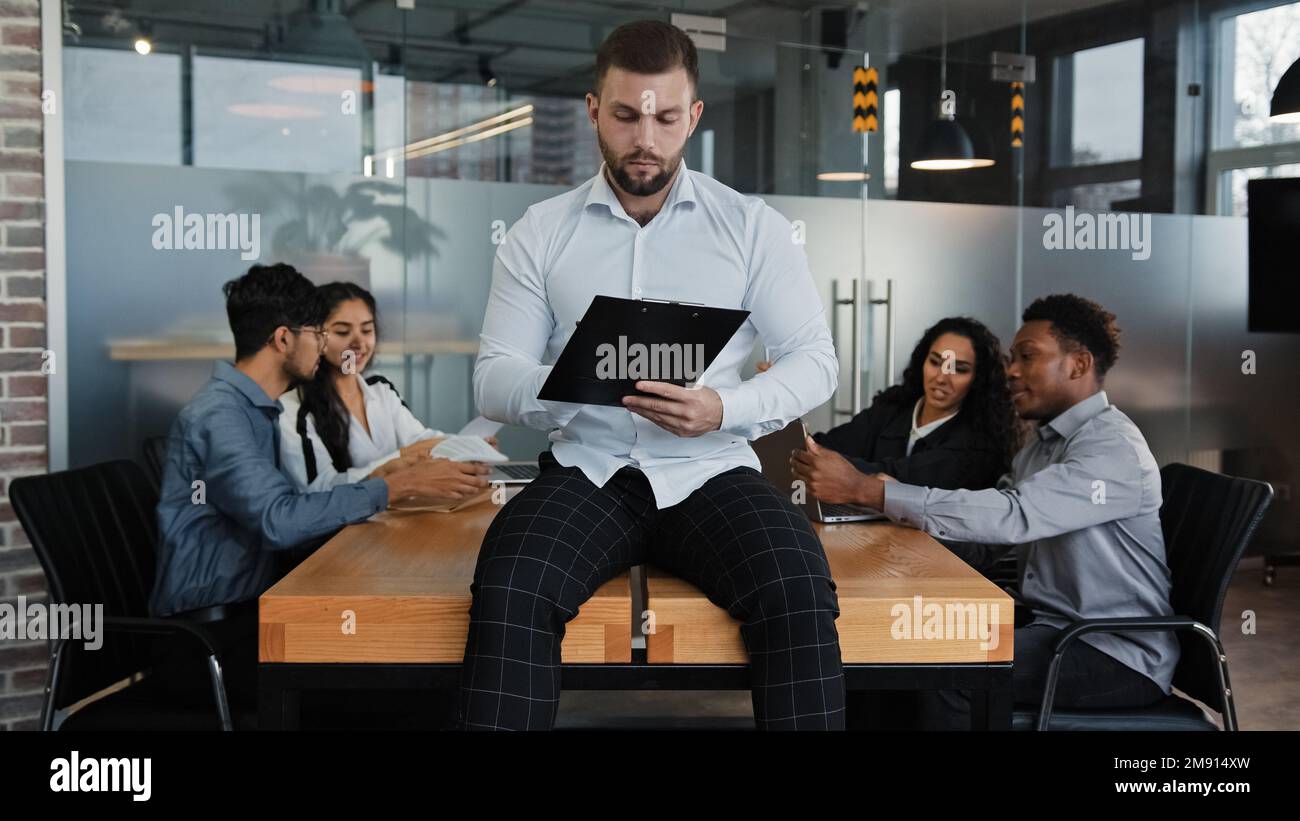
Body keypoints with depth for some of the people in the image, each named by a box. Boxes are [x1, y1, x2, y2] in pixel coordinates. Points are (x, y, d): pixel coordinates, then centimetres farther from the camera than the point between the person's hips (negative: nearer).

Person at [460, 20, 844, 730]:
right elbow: (491, 379, 6)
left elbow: (814, 360, 5)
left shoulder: (751, 226, 8)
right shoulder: (541, 233, 10)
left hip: (710, 471, 0)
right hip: (587, 469, 1)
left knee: (800, 598, -30)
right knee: (507, 594, -31)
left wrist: (724, 410, -15)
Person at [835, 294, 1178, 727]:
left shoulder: (1112, 447, -17)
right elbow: (984, 536, 9)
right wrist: (894, 504, -8)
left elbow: (1013, 517, -31)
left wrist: (871, 491, -34)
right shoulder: (1042, 443, 13)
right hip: (1051, 627, 8)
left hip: (1118, 657, -8)